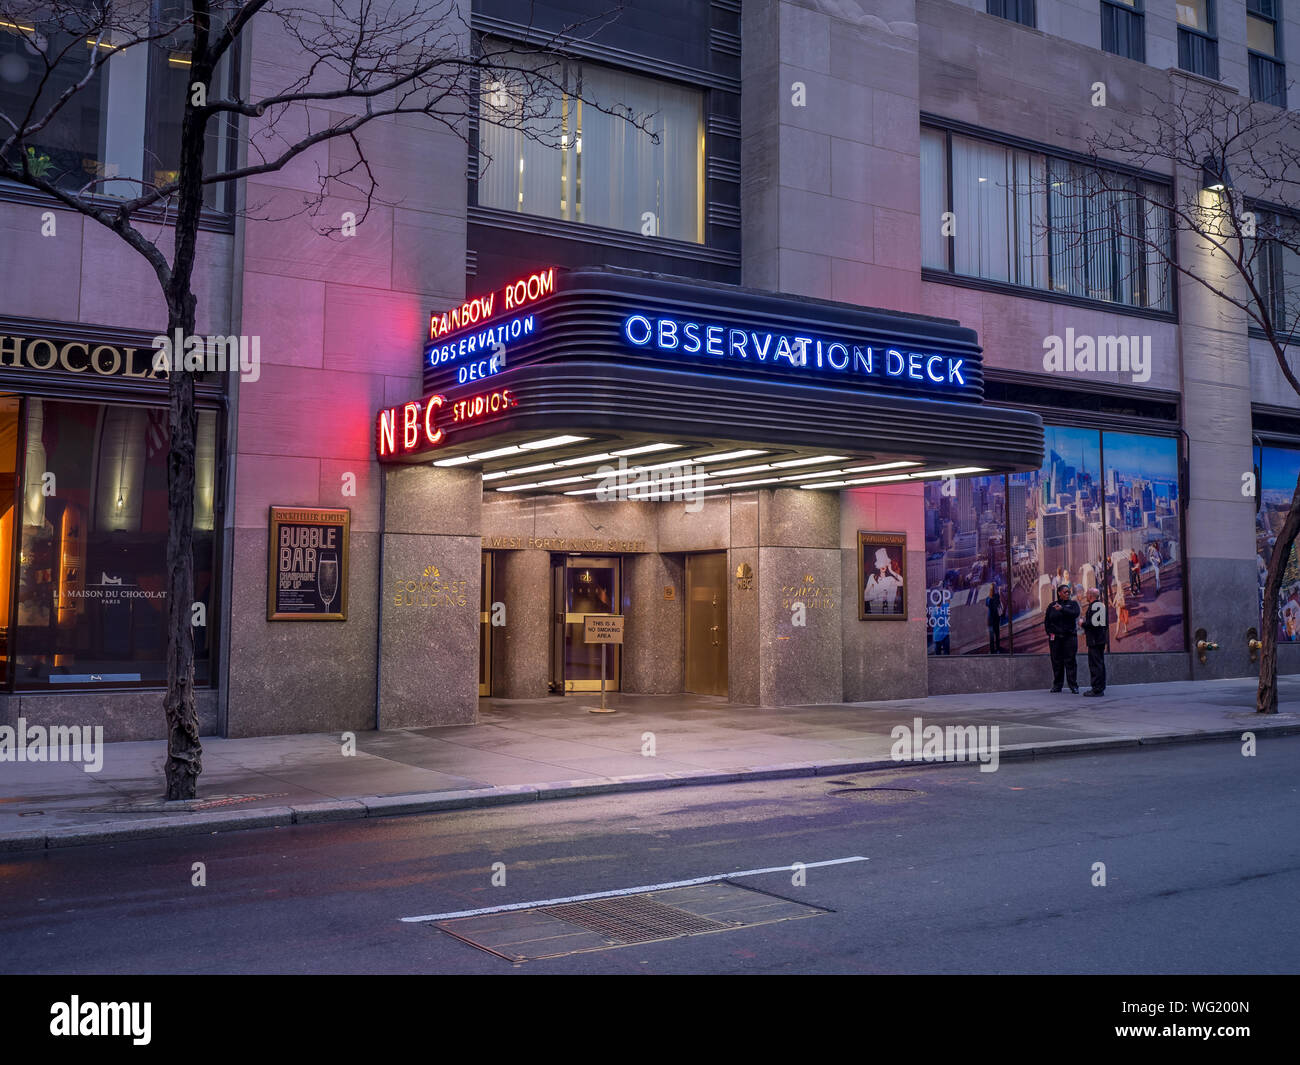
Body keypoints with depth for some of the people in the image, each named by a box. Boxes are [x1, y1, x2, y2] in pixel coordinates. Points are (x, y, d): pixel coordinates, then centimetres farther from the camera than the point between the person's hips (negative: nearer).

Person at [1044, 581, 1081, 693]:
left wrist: (1062, 609, -21)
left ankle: (1073, 685, -2)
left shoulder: (1073, 604, 7)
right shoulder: (1052, 606, 11)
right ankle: (1057, 685, 9)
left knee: (1070, 661, -5)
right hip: (1055, 637, 2)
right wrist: (1050, 632, 2)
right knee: (1056, 661, 3)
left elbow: (1075, 613, -13)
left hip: (1070, 637, -2)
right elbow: (1046, 621, 14)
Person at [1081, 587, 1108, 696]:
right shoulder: (1102, 605, 13)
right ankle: (1101, 687, 20)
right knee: (1100, 663, 15)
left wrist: (1082, 623, -1)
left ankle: (1097, 688, -8)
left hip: (1094, 639, -9)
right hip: (1102, 638, 10)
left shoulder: (1092, 607, -15)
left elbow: (1090, 624, -22)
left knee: (1095, 664, -7)